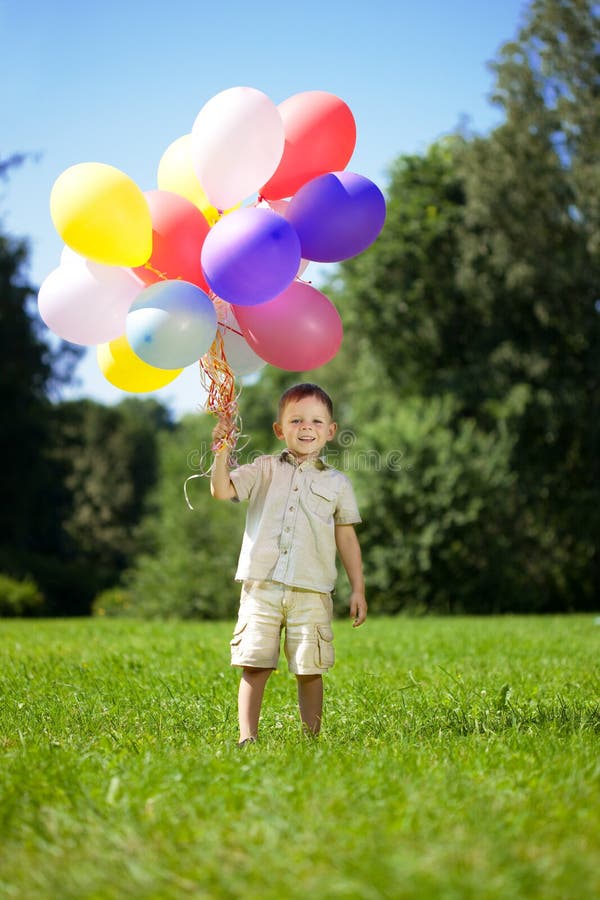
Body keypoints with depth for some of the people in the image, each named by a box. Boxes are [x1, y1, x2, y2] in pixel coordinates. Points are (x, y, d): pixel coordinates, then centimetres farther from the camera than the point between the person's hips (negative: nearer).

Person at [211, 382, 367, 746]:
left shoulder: (337, 483, 10)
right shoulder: (264, 470, 9)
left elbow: (347, 538, 12)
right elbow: (222, 490, -4)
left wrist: (358, 589, 8)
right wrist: (222, 450, -17)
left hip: (311, 591, 0)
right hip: (262, 586, 0)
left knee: (310, 670, 2)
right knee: (254, 665, -4)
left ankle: (311, 738, 11)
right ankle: (247, 737, 0)